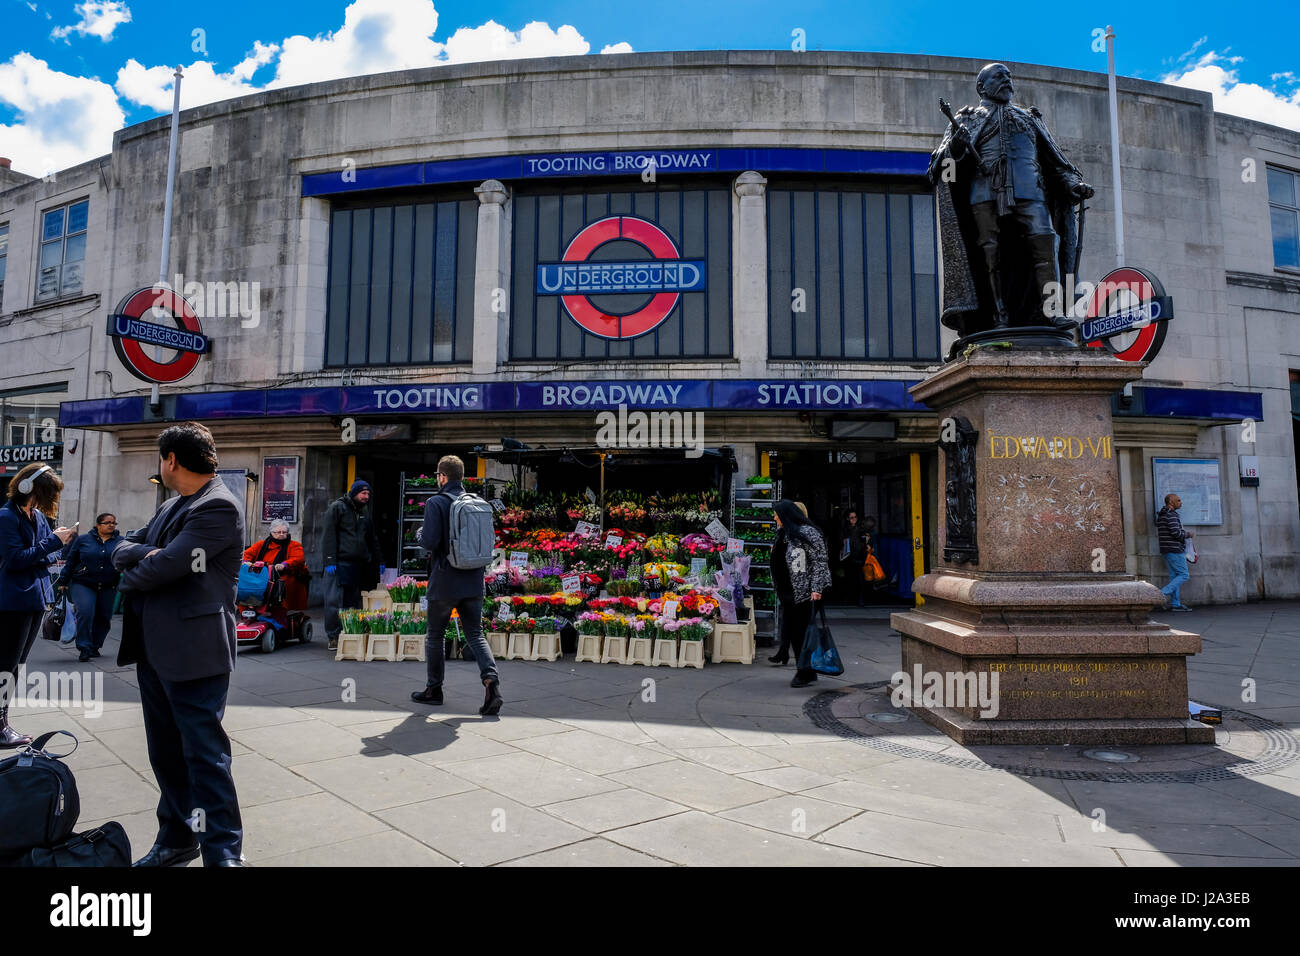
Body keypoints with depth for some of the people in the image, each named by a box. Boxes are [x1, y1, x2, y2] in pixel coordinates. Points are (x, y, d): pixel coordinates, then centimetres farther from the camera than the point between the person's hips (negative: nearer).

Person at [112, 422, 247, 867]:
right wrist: (144, 552, -10)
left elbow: (164, 567, -21)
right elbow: (123, 549, 12)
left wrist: (129, 577, 0)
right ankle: (177, 839, 33)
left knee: (204, 753, -4)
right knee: (165, 752, 18)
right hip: (155, 648, 10)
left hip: (194, 652, -10)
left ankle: (223, 851, 7)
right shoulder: (172, 506, 16)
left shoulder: (219, 507, -16)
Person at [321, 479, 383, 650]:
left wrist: (377, 562, 22)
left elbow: (373, 540, 28)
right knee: (335, 600, -7)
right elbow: (329, 535, -6)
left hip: (358, 565, 6)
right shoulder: (337, 507, 2)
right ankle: (333, 637, 0)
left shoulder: (364, 514, 22)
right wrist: (330, 561, -14)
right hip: (339, 563, -6)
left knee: (353, 601, 5)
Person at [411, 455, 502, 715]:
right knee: (475, 635, 8)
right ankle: (491, 682, -11)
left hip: (445, 581, -4)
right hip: (473, 581, 5)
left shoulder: (436, 503, -11)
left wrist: (420, 535, 2)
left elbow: (429, 541, -18)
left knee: (435, 635, 14)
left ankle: (433, 689, 25)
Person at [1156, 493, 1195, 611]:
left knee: (1174, 576, 9)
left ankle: (1176, 603, 9)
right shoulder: (1171, 515, -14)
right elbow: (1176, 532, -22)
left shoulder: (1162, 515, 18)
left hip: (1168, 550, 10)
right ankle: (1162, 593, -13)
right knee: (1184, 575, -7)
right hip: (1175, 549, -10)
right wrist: (1188, 534, -5)